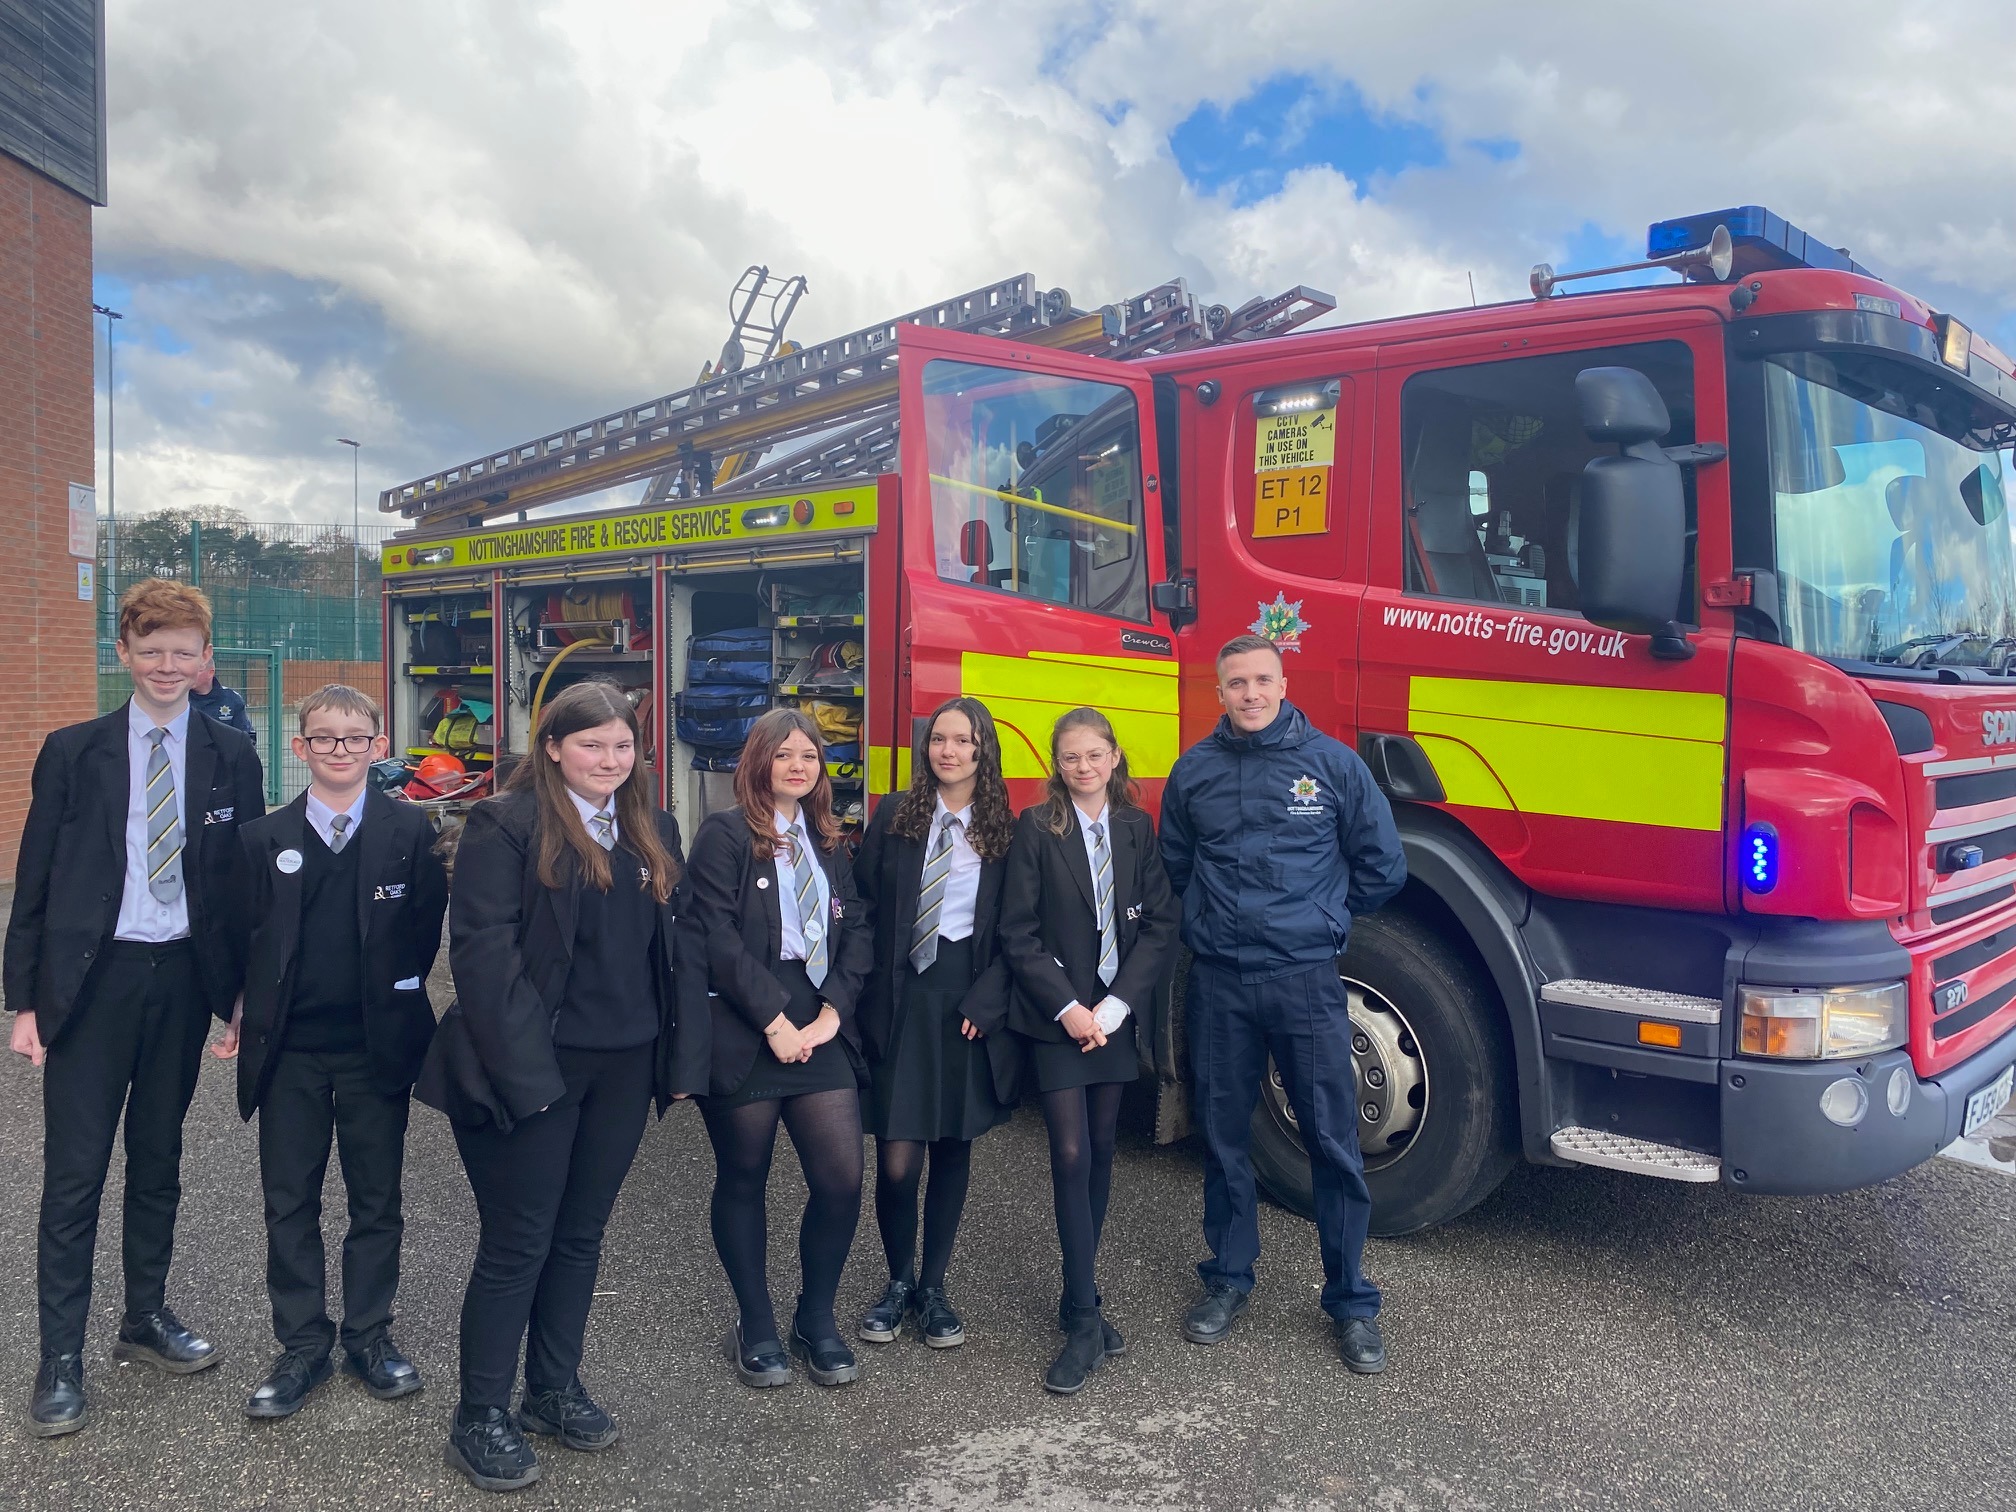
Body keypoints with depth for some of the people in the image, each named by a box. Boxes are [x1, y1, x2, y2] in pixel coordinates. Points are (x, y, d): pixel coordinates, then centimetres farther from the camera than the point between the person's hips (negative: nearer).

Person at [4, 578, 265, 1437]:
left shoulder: (231, 761, 3)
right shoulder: (73, 752, -1)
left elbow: (245, 882, 4)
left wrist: (246, 990, 1)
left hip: (183, 978, 2)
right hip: (90, 979, -2)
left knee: (158, 1160, 15)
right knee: (74, 1171, 1)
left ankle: (147, 1317, 30)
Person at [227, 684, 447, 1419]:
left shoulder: (410, 831, -3)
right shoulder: (264, 838, 2)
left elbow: (427, 927, 1)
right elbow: (246, 937, 5)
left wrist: (392, 1001, 0)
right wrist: (249, 1014, -2)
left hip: (377, 1047, -1)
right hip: (288, 1051, 1)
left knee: (377, 1200, 10)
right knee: (289, 1202, 10)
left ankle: (369, 1334, 27)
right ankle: (302, 1345, 24)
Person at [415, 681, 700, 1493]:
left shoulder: (654, 831, 8)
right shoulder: (506, 824, -10)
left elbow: (675, 948, 10)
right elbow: (483, 950, -15)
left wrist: (682, 1056, 4)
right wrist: (524, 1070, -19)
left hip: (625, 1064, 6)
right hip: (534, 1066, -5)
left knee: (581, 1233, 17)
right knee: (517, 1242, 4)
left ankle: (555, 1389, 33)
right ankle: (480, 1418, 20)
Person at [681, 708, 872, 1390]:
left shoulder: (828, 842, 14)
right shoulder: (724, 834, -4)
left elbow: (856, 930, 9)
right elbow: (717, 937, -12)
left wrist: (833, 1010, -6)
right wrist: (775, 1020, -15)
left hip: (819, 1030, 5)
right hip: (742, 1036, -4)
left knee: (842, 1178, -2)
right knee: (743, 1181, 9)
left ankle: (816, 1320, 20)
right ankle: (756, 1327, 27)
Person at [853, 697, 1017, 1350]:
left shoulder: (1005, 830, 3)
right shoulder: (894, 817, 3)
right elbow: (862, 907, 3)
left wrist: (985, 1001, -8)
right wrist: (867, 997, -4)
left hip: (970, 1002, 1)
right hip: (901, 999, -1)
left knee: (953, 1148, 9)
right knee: (897, 1160, -4)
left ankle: (934, 1288, 26)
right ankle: (898, 1282, 21)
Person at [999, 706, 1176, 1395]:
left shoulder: (1137, 829, 5)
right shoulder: (1035, 829, -3)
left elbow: (1160, 926, 1)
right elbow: (1019, 933, -7)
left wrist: (1115, 1005, -10)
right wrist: (1068, 1008, -13)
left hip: (1117, 1016, 3)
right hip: (1056, 1018, -3)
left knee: (1100, 1154, 10)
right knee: (1071, 1155, -9)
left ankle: (1082, 1300, 23)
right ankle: (1084, 1322, -2)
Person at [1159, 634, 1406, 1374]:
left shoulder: (1333, 762, -1)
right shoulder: (1194, 770, 5)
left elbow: (1381, 866, 6)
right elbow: (1173, 867, 18)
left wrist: (1319, 917, 11)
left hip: (1307, 980, -2)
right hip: (1218, 982, 2)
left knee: (1333, 1141, 2)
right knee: (1222, 1137, 12)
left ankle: (1352, 1300, 18)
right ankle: (1228, 1279, 29)